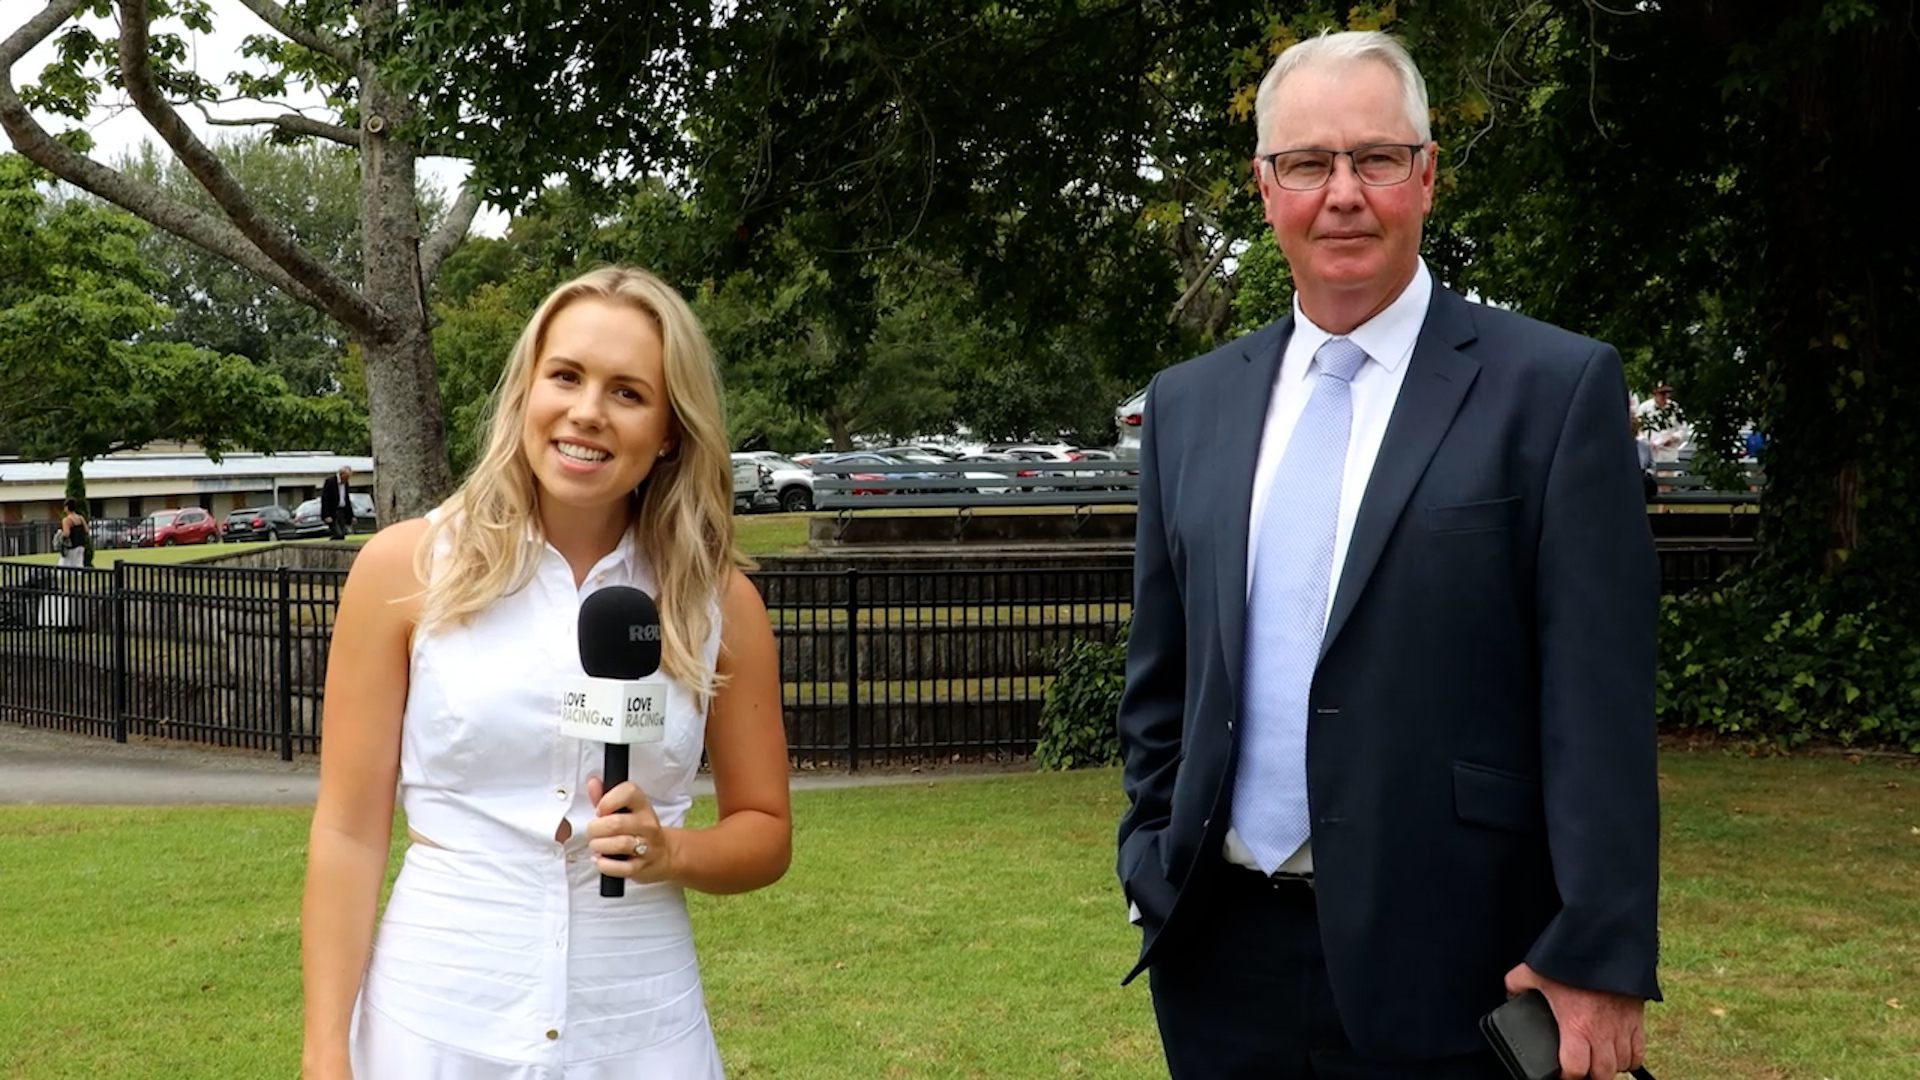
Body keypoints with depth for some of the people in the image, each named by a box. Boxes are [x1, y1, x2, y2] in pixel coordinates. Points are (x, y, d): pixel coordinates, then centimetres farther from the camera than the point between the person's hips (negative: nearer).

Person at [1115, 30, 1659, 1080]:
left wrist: (1597, 958, -13)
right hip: (1220, 953, 4)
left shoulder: (1554, 389, -6)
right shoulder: (1188, 404, 8)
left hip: (1443, 965, -4)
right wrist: (1153, 874, 8)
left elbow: (1599, 704, -9)